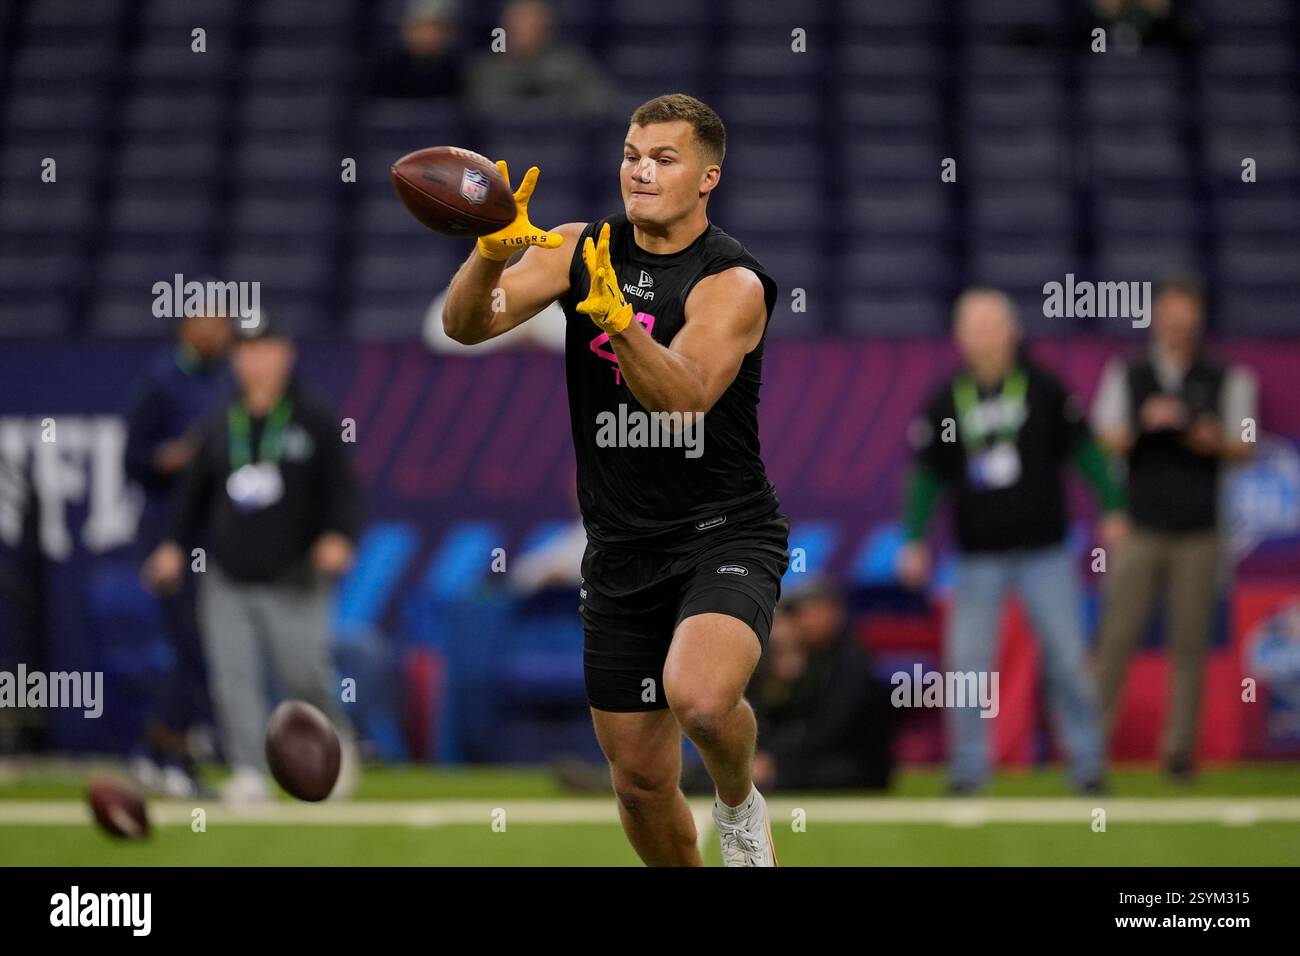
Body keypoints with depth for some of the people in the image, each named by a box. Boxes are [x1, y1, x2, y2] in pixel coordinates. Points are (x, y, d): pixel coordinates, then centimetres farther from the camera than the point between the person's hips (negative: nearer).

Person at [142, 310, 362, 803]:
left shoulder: (314, 420, 1)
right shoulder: (219, 425, 13)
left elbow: (343, 486, -2)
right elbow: (194, 491, 18)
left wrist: (338, 536, -19)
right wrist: (175, 545, 7)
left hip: (292, 582, -4)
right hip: (226, 582, 4)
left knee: (303, 675, -5)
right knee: (233, 683, -6)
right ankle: (248, 773, -4)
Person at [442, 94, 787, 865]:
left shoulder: (733, 285, -13)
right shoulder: (579, 250, 2)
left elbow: (683, 396, -29)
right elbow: (467, 324, -11)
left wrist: (617, 320, -47)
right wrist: (492, 253, -32)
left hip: (724, 536, -5)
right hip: (620, 551, 5)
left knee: (701, 696, -32)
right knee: (641, 779, 7)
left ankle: (739, 803, 1)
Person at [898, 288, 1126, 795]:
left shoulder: (1043, 389, -2)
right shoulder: (946, 402, 2)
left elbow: (1084, 448, 4)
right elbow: (928, 477, 7)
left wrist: (1112, 507, 1)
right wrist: (914, 540, 1)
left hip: (1045, 550, -1)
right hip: (980, 558, 1)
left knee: (1067, 659, -1)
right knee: (967, 661, -4)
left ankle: (1086, 762, 10)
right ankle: (969, 767, 7)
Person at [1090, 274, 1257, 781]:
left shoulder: (1227, 380, 7)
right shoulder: (1126, 375, 7)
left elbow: (1244, 448, 7)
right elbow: (1107, 443, 2)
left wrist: (1216, 442, -14)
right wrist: (1143, 422, -16)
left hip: (1198, 534, 0)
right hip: (1139, 528, 0)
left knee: (1190, 644, 0)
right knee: (1118, 634, -6)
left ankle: (1180, 746, 3)